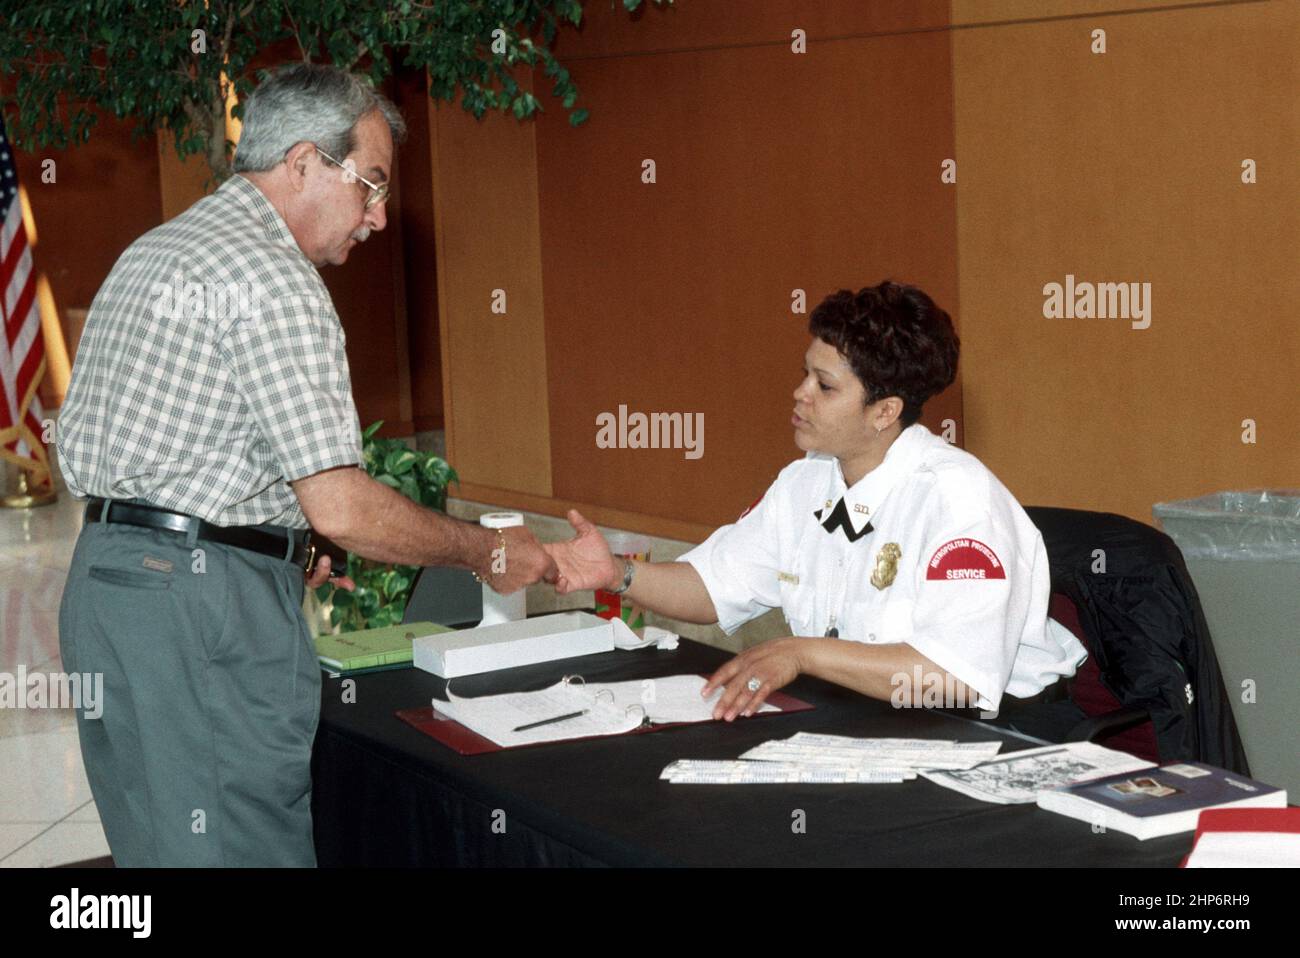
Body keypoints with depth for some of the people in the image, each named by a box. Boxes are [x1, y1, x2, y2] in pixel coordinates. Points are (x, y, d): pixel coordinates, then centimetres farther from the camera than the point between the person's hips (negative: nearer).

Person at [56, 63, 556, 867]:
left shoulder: (153, 253, 19)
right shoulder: (270, 273, -13)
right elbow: (341, 508, -19)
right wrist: (489, 553, -5)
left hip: (109, 571, 10)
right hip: (200, 598, -10)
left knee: (161, 842, 13)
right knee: (247, 847, -7)